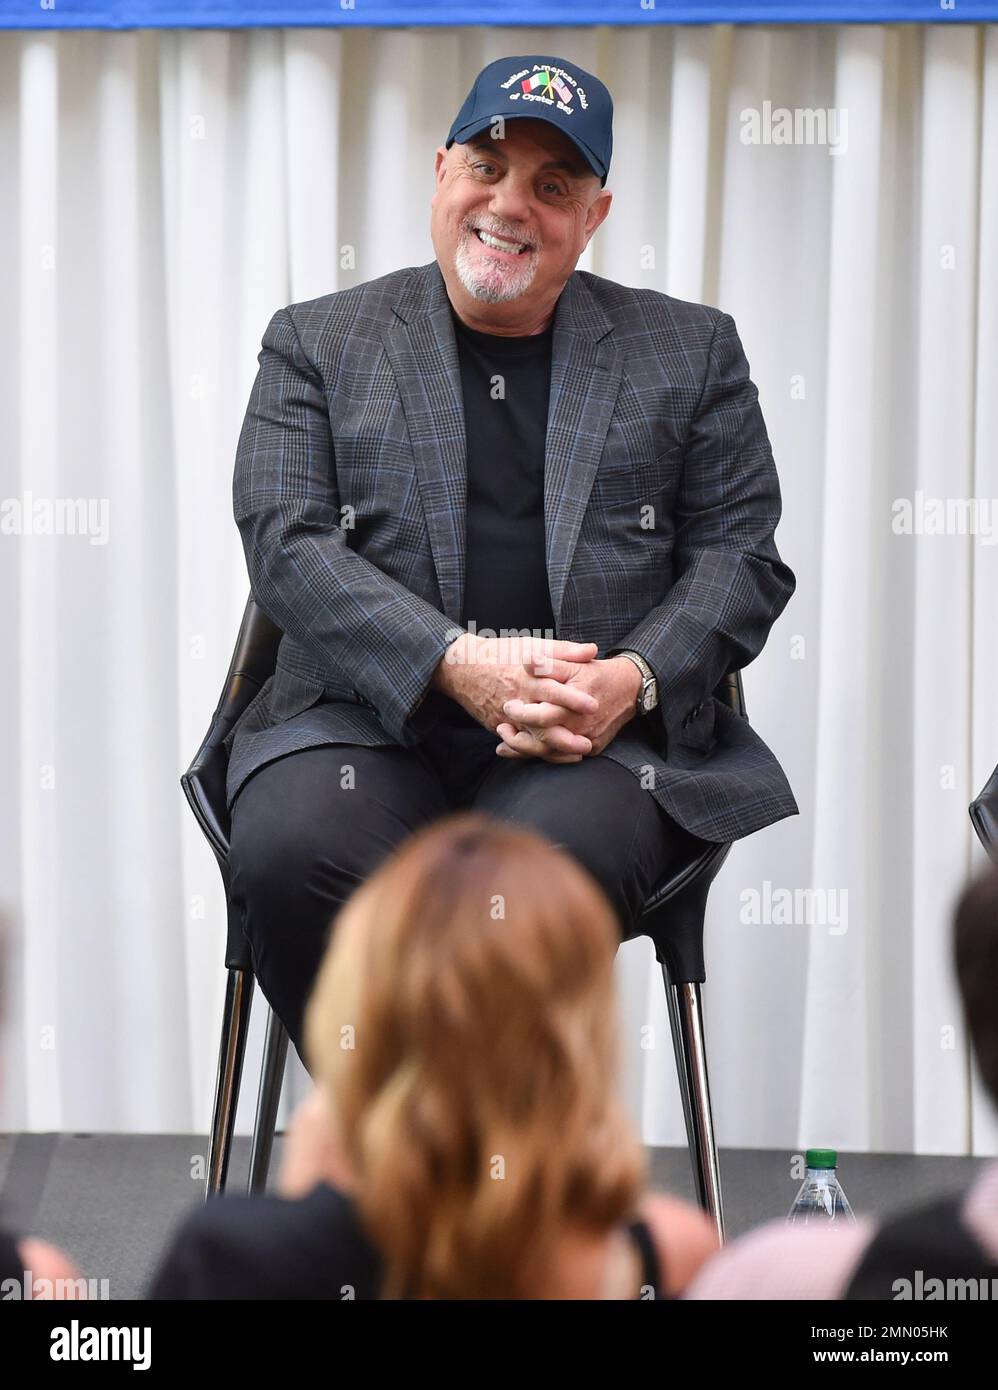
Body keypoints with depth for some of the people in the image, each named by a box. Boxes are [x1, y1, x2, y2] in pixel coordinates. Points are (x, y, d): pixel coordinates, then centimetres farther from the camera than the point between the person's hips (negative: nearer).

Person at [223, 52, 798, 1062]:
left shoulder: (689, 350, 17)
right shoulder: (319, 343, 14)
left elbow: (742, 553, 11)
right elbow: (287, 544, 1)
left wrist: (636, 679, -10)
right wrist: (458, 664, -14)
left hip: (604, 731, 0)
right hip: (370, 725, 1)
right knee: (288, 857, -32)